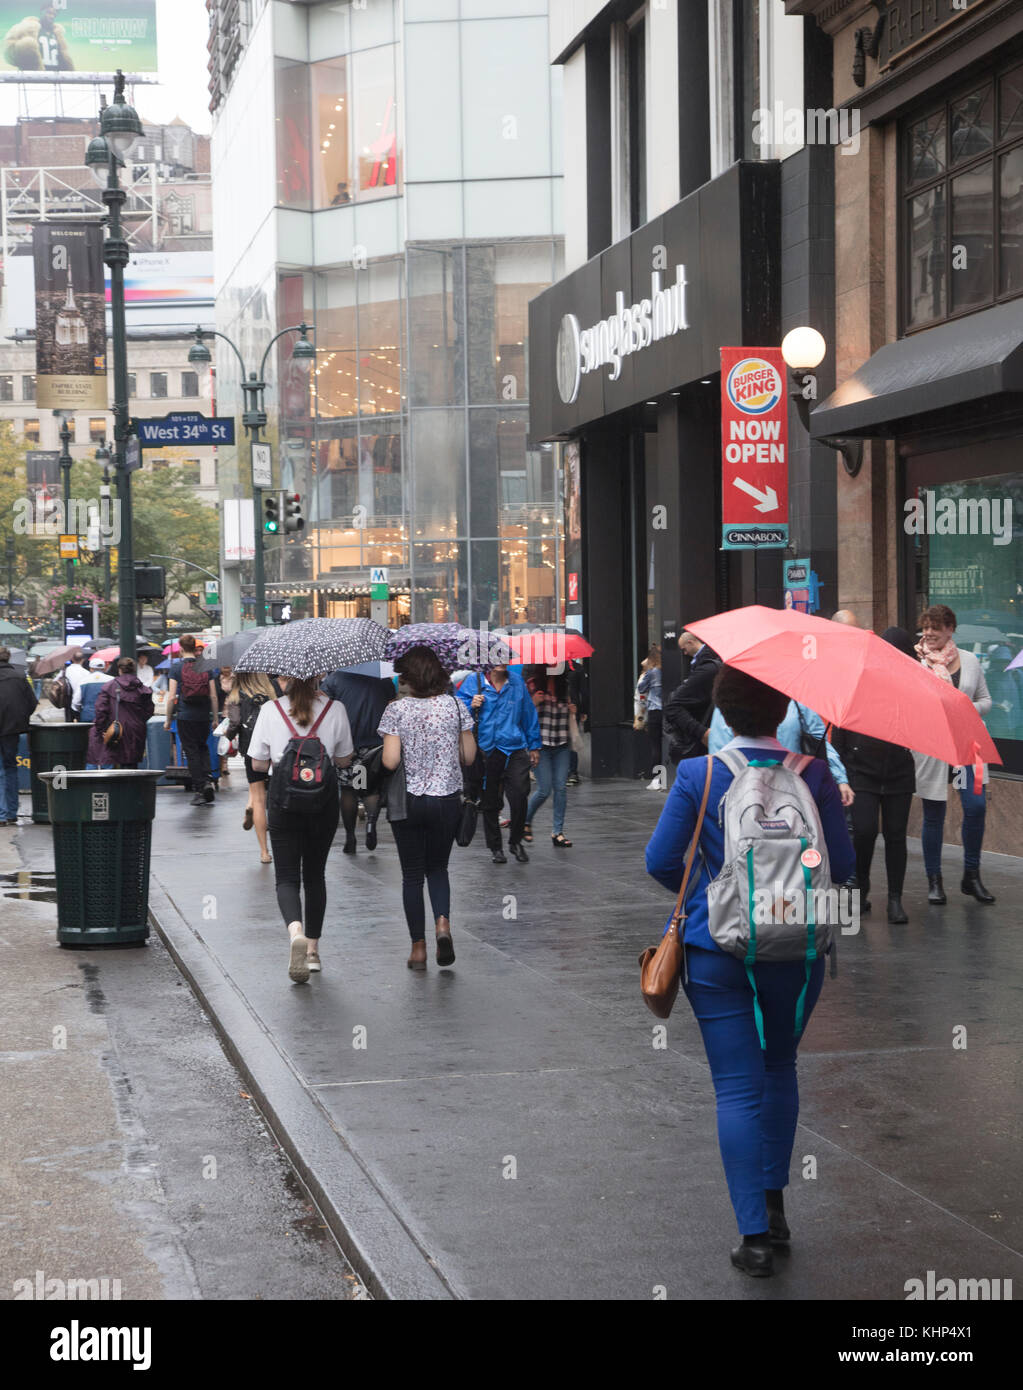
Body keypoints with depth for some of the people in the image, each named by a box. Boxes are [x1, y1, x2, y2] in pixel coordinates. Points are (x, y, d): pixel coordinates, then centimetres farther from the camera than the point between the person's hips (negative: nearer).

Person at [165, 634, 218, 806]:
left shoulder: (176, 668, -4)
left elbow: (171, 697, -8)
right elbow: (213, 696, 2)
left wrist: (168, 719, 0)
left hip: (185, 716, -3)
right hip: (204, 715, 3)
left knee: (191, 752, 3)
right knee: (203, 747, 21)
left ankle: (199, 790, 0)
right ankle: (208, 780, 1)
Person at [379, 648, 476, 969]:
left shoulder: (396, 710, -9)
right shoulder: (456, 706, -2)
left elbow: (390, 761, -14)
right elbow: (469, 756, 0)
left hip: (408, 801, -2)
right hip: (447, 801, 2)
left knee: (412, 874, 9)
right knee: (438, 867, 18)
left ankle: (418, 947, 9)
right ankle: (443, 922, -8)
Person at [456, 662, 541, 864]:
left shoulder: (517, 682, 11)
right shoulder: (473, 682, 5)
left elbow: (529, 713, 17)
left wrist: (534, 746, 18)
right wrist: (471, 706, -16)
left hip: (515, 750, 0)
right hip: (486, 751, 0)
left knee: (519, 796, -12)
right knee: (490, 802, 6)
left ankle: (516, 841, 9)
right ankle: (495, 846, 21)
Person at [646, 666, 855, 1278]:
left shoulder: (697, 775, -10)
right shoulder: (814, 774, -7)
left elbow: (662, 860, -6)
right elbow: (841, 865, -3)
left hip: (717, 950, -2)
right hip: (795, 949, 2)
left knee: (738, 1088, 2)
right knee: (779, 1068, 23)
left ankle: (755, 1234, 0)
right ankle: (774, 1203, 26)